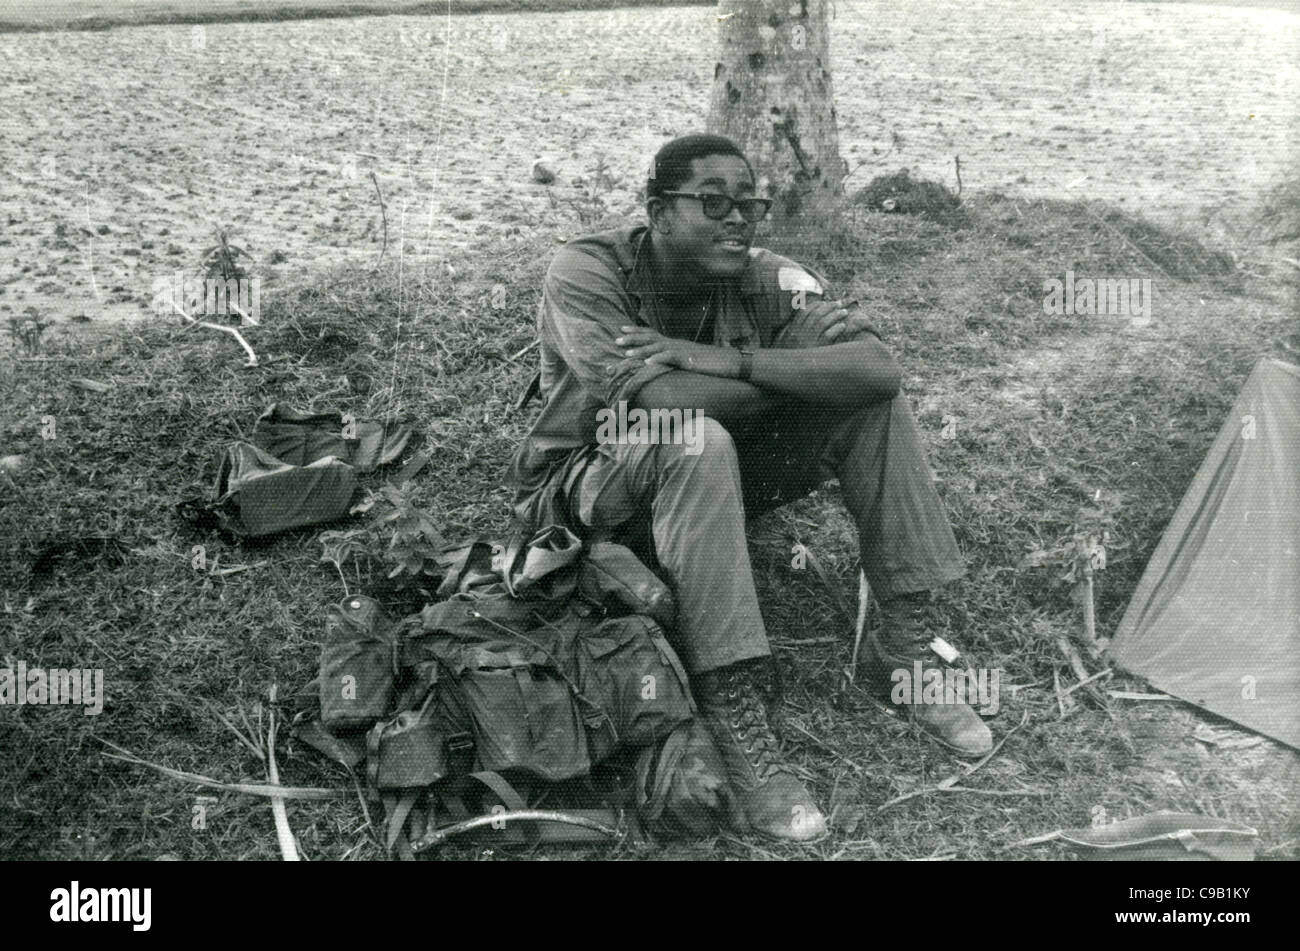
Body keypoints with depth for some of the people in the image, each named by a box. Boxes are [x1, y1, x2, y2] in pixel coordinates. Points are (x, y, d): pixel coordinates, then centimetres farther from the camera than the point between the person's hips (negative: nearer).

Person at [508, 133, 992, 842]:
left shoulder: (764, 279, -8)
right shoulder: (587, 271, -19)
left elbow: (878, 368, -24)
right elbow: (662, 399, -34)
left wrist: (732, 361, -32)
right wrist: (808, 377, -23)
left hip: (716, 485, 5)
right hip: (584, 490, -5)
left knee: (875, 409, -12)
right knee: (696, 442, -38)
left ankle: (904, 647, -6)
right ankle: (735, 725, -34)